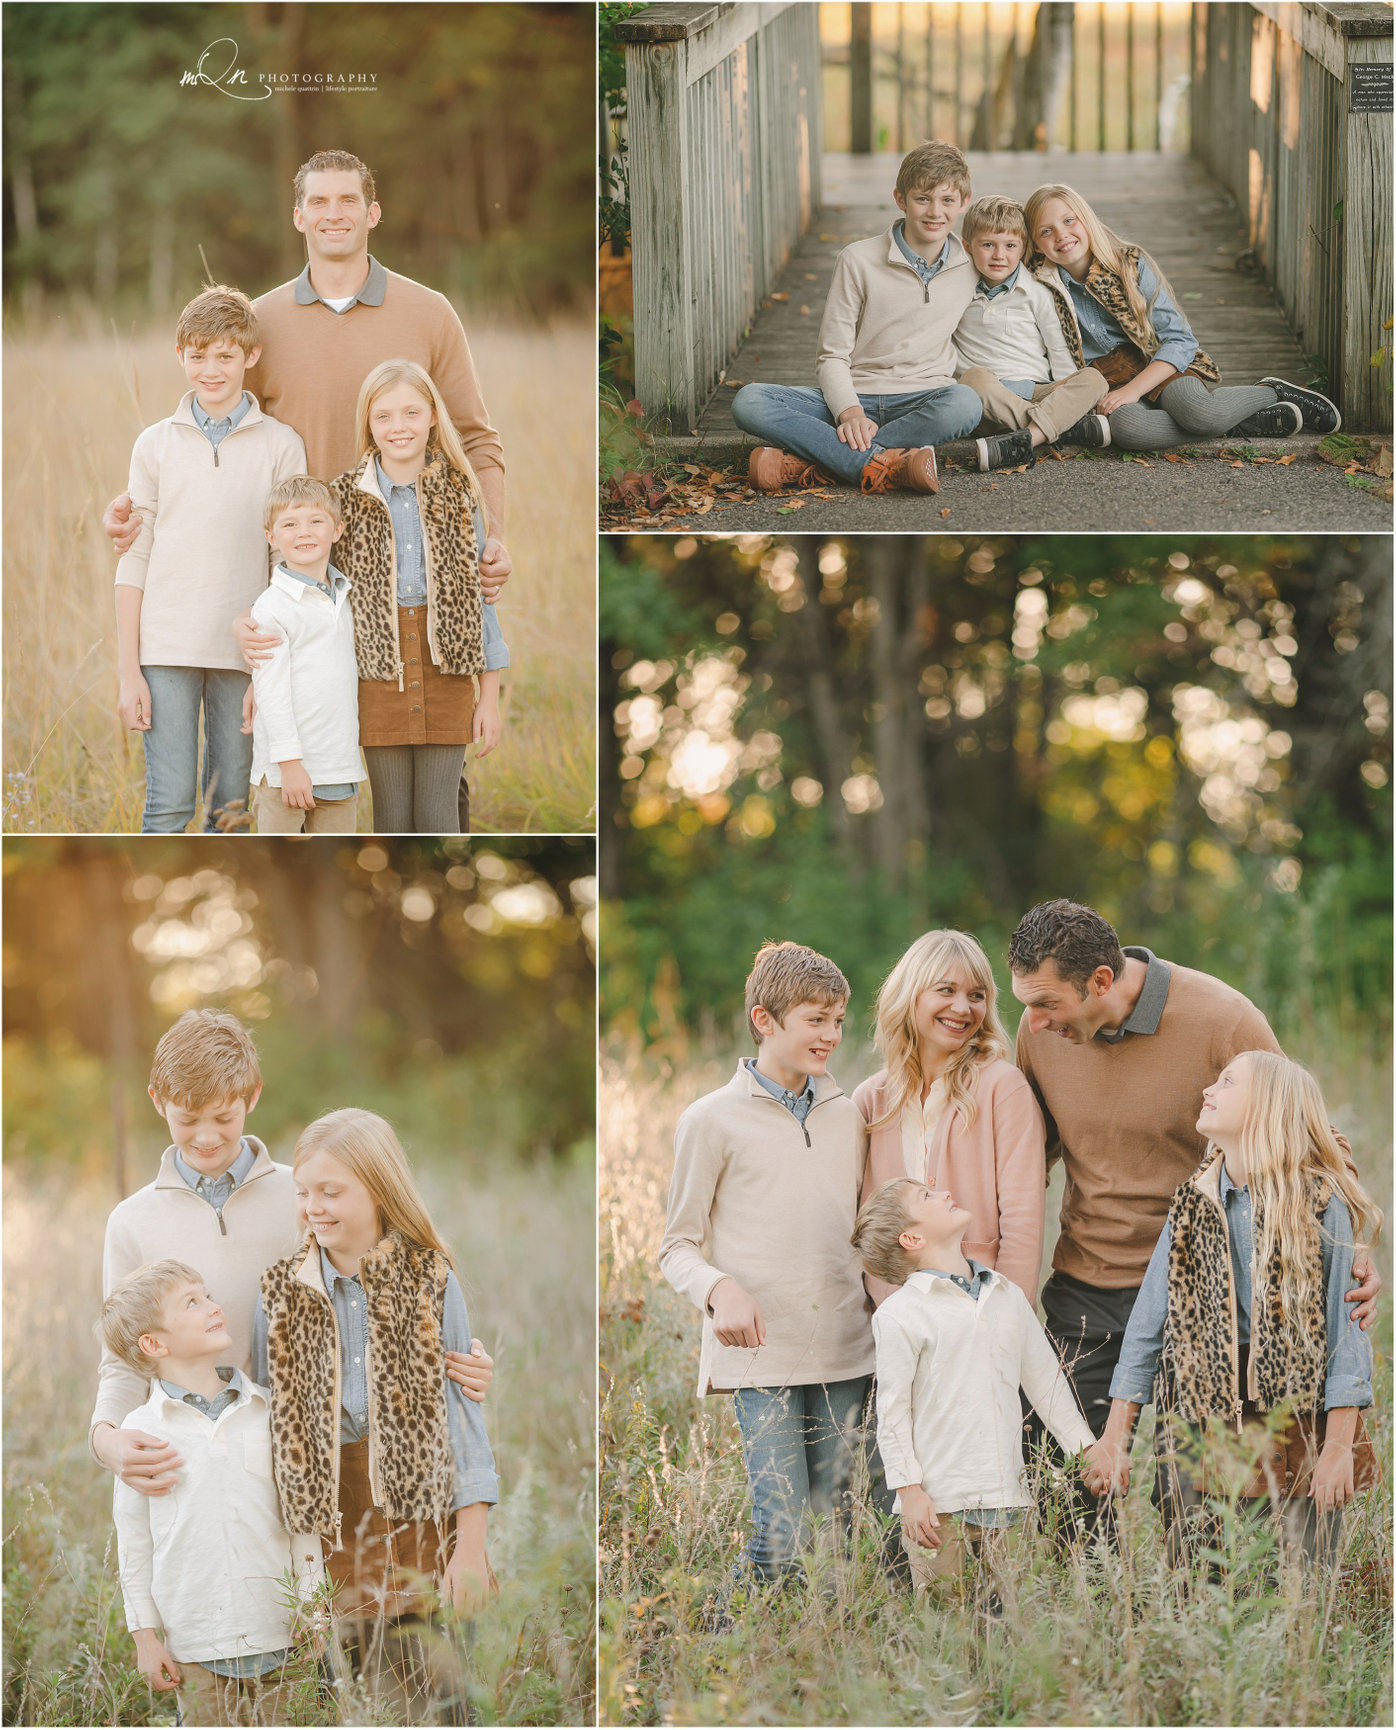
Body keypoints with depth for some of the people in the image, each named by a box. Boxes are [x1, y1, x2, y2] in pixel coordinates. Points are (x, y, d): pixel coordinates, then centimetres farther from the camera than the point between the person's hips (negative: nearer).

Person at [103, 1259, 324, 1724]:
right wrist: (146, 1635, 2)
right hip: (195, 1645, -1)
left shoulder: (267, 1414, 5)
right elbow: (134, 1543, 4)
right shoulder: (144, 1430, -1)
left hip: (275, 1634, 2)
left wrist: (312, 1610, 6)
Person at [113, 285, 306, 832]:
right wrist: (128, 670, 1)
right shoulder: (156, 445, 7)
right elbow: (135, 561, 7)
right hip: (166, 648, 0)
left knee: (231, 808, 4)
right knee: (169, 803, -5)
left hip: (245, 653, 0)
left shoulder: (281, 446, 4)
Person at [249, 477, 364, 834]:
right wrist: (289, 763, -18)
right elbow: (271, 692, -13)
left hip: (340, 767, 6)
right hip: (284, 768, -6)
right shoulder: (271, 607, -10)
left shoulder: (344, 597, 12)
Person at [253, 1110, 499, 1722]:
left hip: (421, 1510, -2)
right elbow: (268, 1424, 11)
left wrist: (471, 1545, -4)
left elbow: (463, 1413, 1)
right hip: (330, 1521, 2)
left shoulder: (430, 1282, 1)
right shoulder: (281, 1294, 6)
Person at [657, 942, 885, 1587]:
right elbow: (678, 1247, 2)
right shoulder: (713, 1120, -1)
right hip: (761, 1355, -5)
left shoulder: (846, 1116, 14)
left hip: (844, 1351, 5)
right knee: (781, 1534, -12)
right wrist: (720, 1289, -18)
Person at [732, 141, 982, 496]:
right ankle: (881, 463, -40)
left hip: (921, 401, 1)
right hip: (855, 397, -1)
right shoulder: (859, 260, 0)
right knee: (749, 402, -25)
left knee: (964, 402, -38)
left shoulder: (970, 269, 7)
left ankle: (803, 461, -35)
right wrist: (850, 412, -18)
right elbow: (833, 356, -1)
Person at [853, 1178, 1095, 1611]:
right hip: (939, 1505, -5)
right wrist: (910, 1491, -10)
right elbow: (892, 1412, -5)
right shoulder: (900, 1314, -5)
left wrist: (1087, 1451, 15)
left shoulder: (1009, 1298, 13)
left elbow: (1046, 1381, 19)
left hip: (1007, 1501, 5)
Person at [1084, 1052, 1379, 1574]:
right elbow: (1148, 1322, 9)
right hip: (1203, 1422, 4)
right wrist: (1114, 1436, 6)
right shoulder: (1191, 1204, 7)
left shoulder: (1321, 1204, -6)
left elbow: (1346, 1331, -7)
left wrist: (1340, 1446, -13)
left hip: (1301, 1419, -3)